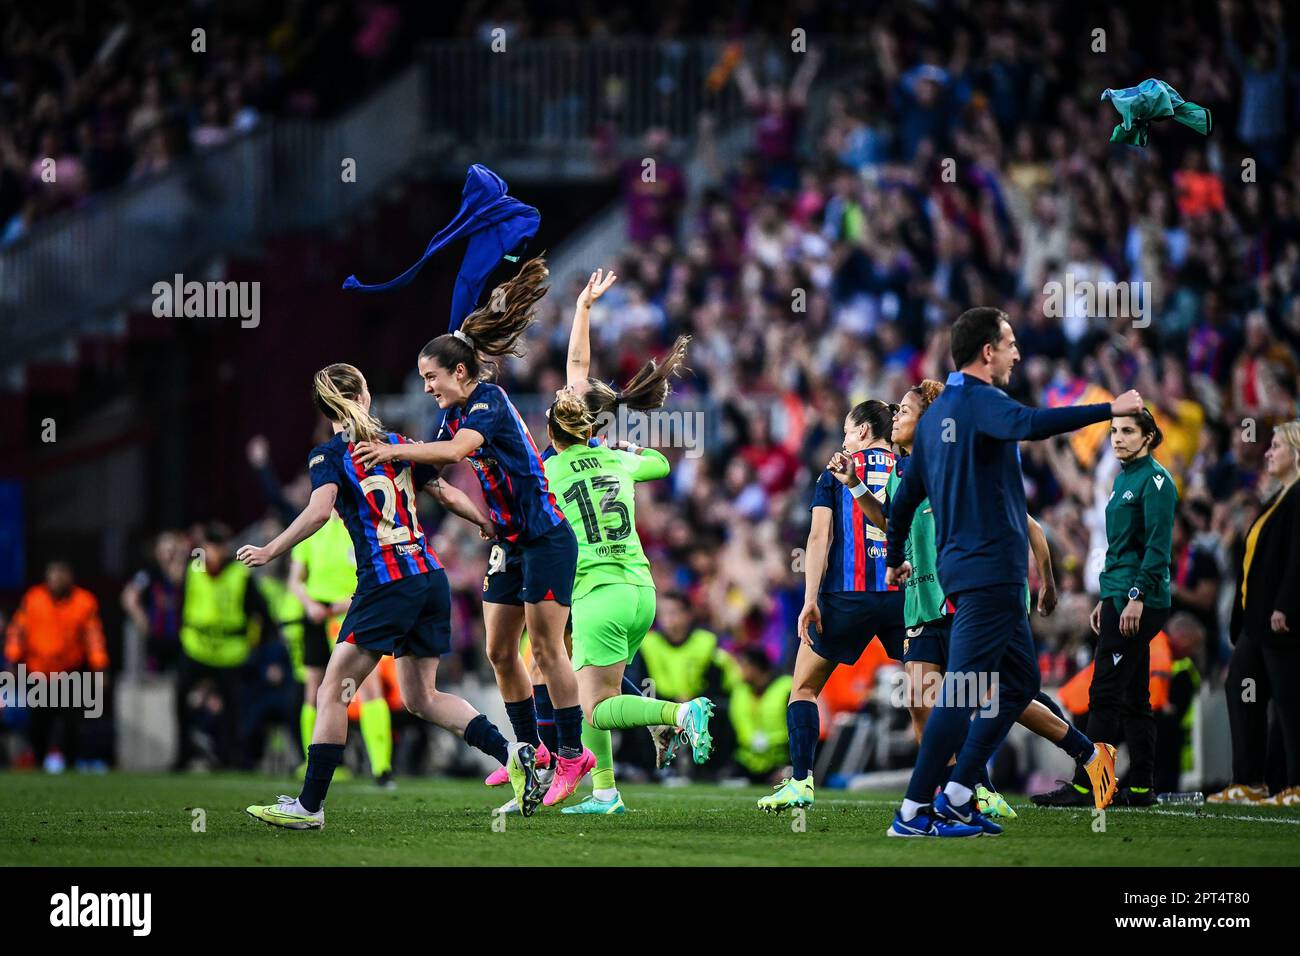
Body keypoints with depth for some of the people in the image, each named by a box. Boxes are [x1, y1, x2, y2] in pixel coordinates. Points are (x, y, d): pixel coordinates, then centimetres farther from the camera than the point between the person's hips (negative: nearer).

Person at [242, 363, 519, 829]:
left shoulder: (328, 455, -2)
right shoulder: (397, 445, 14)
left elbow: (319, 511, -19)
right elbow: (450, 497, 17)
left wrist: (269, 551, -12)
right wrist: (491, 525, 33)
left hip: (385, 584, -6)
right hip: (431, 577, 6)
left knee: (333, 692, -1)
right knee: (421, 698, 17)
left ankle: (309, 805, -3)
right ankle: (510, 755, 4)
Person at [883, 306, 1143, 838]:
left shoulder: (937, 415, 16)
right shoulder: (980, 402, -11)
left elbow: (905, 499, 23)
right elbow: (1032, 424, -34)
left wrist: (894, 560, 35)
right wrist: (1109, 410, -33)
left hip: (963, 569, 10)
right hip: (991, 570, -10)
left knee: (1019, 683, 16)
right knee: (961, 693, -9)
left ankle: (956, 795, 14)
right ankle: (914, 813, -9)